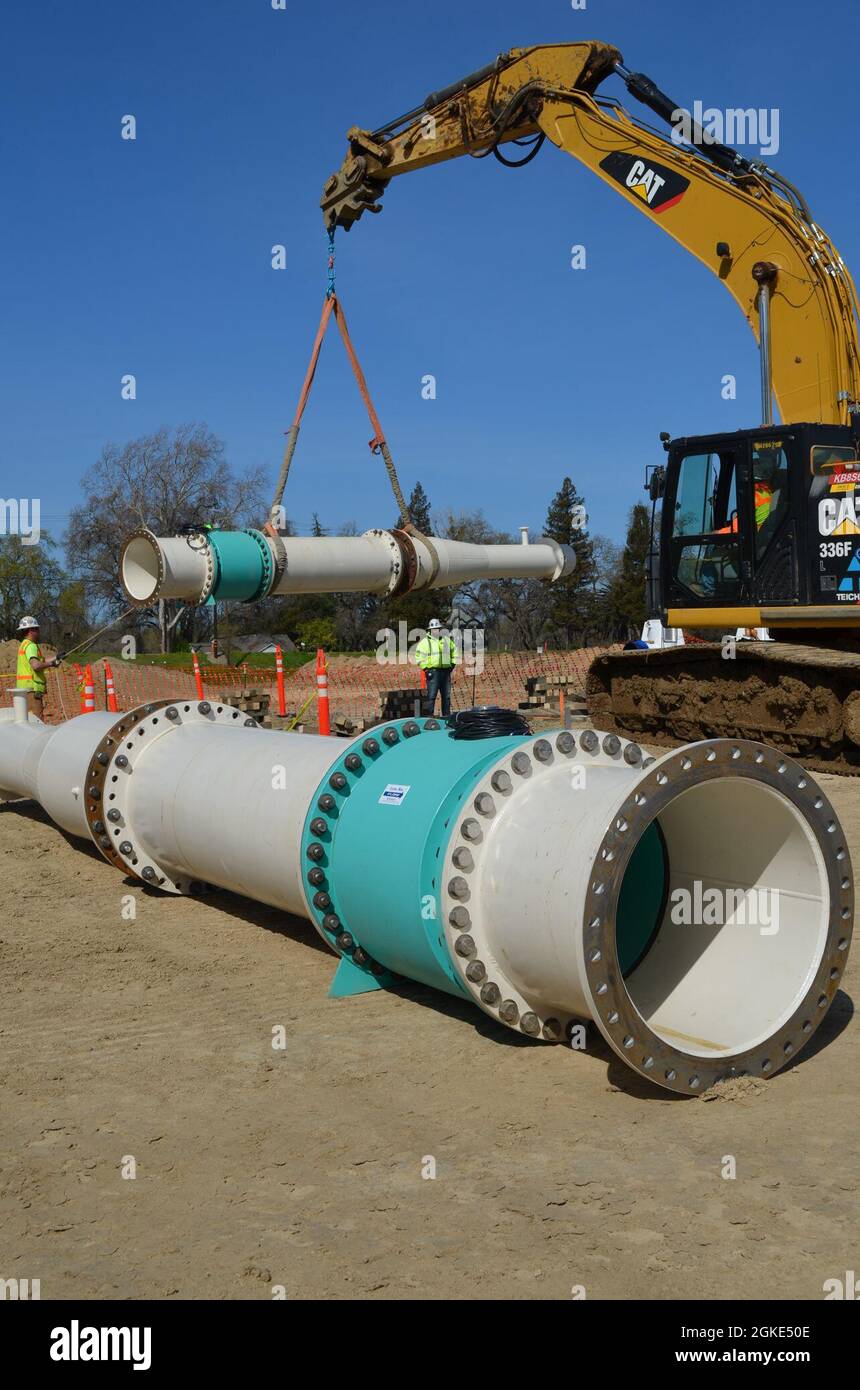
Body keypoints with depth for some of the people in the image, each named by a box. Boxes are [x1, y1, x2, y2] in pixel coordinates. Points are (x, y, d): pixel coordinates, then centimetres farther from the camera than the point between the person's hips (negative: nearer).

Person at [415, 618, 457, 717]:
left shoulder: (447, 640, 13)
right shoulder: (425, 641, -2)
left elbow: (454, 653, 24)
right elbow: (419, 656, -4)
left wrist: (452, 666, 14)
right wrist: (426, 668, -10)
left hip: (446, 671, 5)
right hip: (433, 672, -5)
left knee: (446, 696, 10)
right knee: (431, 696, -8)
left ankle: (446, 715, 18)